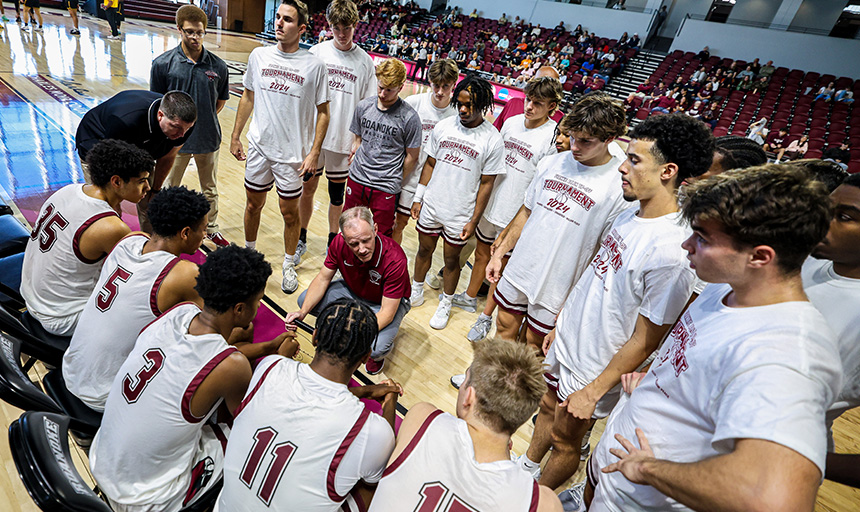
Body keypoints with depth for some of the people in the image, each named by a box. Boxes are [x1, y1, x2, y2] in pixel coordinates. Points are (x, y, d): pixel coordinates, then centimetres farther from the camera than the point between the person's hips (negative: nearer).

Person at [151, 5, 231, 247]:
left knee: (210, 189, 17)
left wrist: (204, 118, 3)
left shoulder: (218, 66, -5)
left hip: (208, 137, 2)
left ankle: (211, 228, 36)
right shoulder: (163, 63, -8)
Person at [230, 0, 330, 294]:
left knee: (290, 212, 7)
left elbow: (322, 113, -4)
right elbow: (248, 98, 12)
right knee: (254, 204, 16)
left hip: (293, 153, -3)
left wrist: (314, 152, -10)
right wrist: (235, 136, 12)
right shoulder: (259, 55, 2)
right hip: (258, 147, 3)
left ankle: (289, 265, 27)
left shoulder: (314, 65, -8)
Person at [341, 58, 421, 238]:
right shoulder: (363, 106, 2)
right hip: (356, 180, 4)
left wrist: (395, 181, 4)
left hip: (386, 189, -4)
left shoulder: (409, 117, -12)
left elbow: (412, 157, -4)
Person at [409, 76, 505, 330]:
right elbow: (430, 164, 7)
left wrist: (474, 221, -9)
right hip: (430, 206, 3)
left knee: (451, 260, 12)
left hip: (460, 214, -3)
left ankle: (445, 304, 33)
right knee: (424, 250, 18)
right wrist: (418, 198, 7)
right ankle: (417, 291, 41)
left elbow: (487, 183, -8)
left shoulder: (492, 139, -11)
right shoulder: (443, 126, -1)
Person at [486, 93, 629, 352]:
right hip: (517, 270, 5)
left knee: (532, 342, 12)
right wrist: (499, 254, 11)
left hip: (557, 286, -5)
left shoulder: (620, 186, -17)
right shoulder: (551, 163, 0)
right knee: (505, 328, 20)